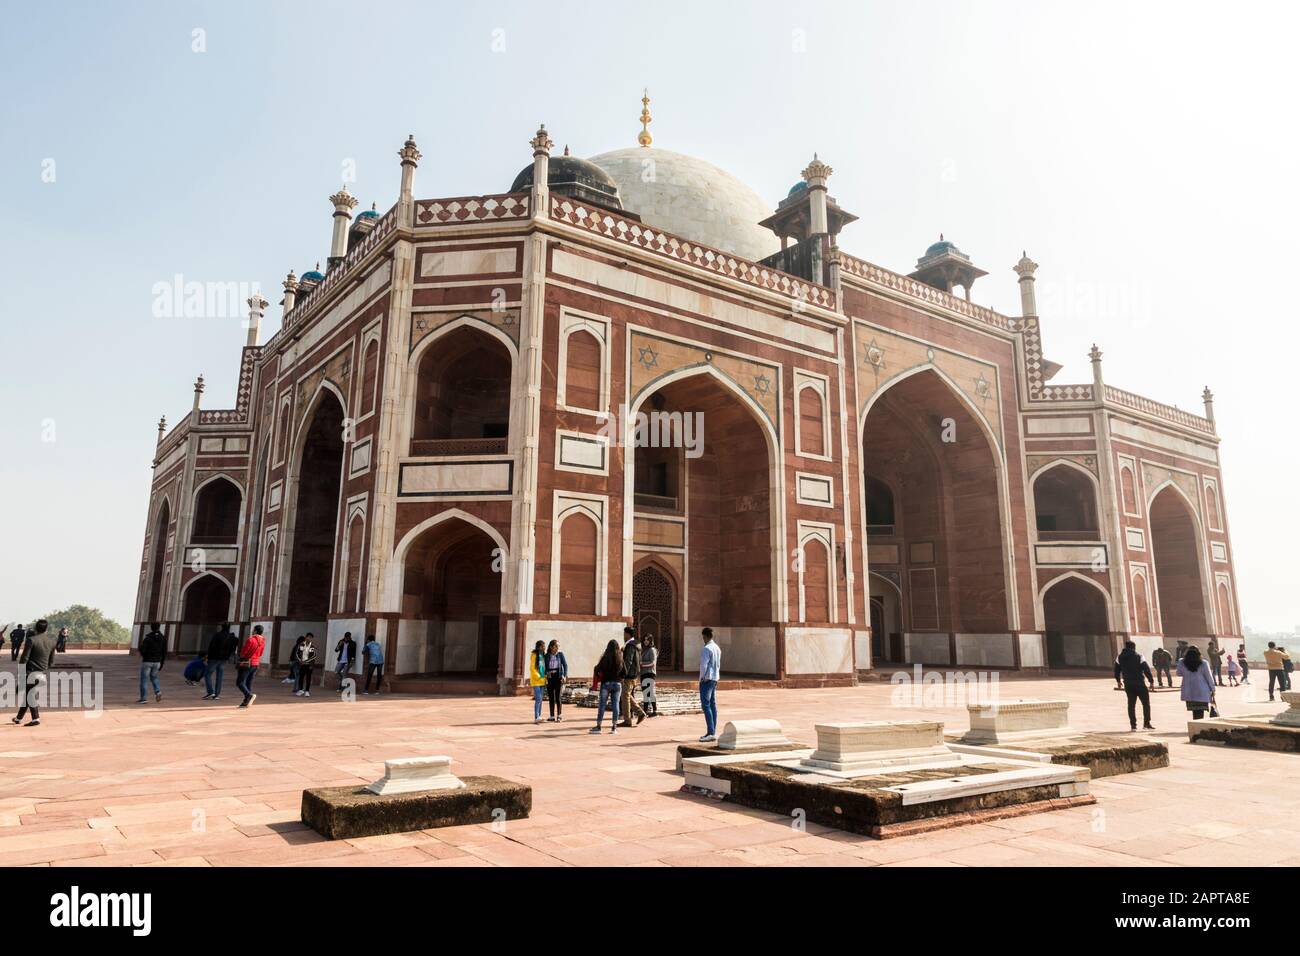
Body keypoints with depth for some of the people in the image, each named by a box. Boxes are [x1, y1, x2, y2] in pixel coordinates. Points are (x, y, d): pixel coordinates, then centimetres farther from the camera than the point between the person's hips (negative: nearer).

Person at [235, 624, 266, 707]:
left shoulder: (251, 640, -19)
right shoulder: (263, 641, 4)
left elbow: (243, 652, -13)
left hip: (246, 664, -7)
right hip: (256, 664, 7)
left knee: (240, 682, -3)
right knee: (249, 683, 11)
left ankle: (249, 695, -23)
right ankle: (246, 702, 10)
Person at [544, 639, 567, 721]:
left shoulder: (560, 654, 0)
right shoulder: (547, 656, 2)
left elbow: (565, 665, 1)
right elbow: (545, 667, 7)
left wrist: (565, 675, -10)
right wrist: (545, 677, -6)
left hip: (558, 678, -2)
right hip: (549, 678, 2)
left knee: (558, 697, -5)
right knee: (550, 698, 5)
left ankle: (559, 715, 6)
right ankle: (552, 716, 13)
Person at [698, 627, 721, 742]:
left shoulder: (706, 649, -15)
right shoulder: (717, 648, 12)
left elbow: (703, 665, -18)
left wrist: (701, 678, -7)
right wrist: (715, 678, 18)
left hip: (706, 679, -9)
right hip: (715, 679, 9)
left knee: (706, 705, -9)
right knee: (713, 705, 10)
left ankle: (711, 732, -14)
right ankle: (713, 732, 13)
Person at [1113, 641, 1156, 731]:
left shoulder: (1120, 657, 5)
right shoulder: (1138, 656, -8)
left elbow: (1117, 670, 12)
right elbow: (1146, 670, -10)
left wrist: (1118, 681, 24)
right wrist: (1151, 681, -5)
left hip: (1128, 685, 4)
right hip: (1139, 684, -4)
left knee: (1131, 704, 9)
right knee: (1146, 703, 8)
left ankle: (1133, 725, 8)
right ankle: (1146, 724, 5)